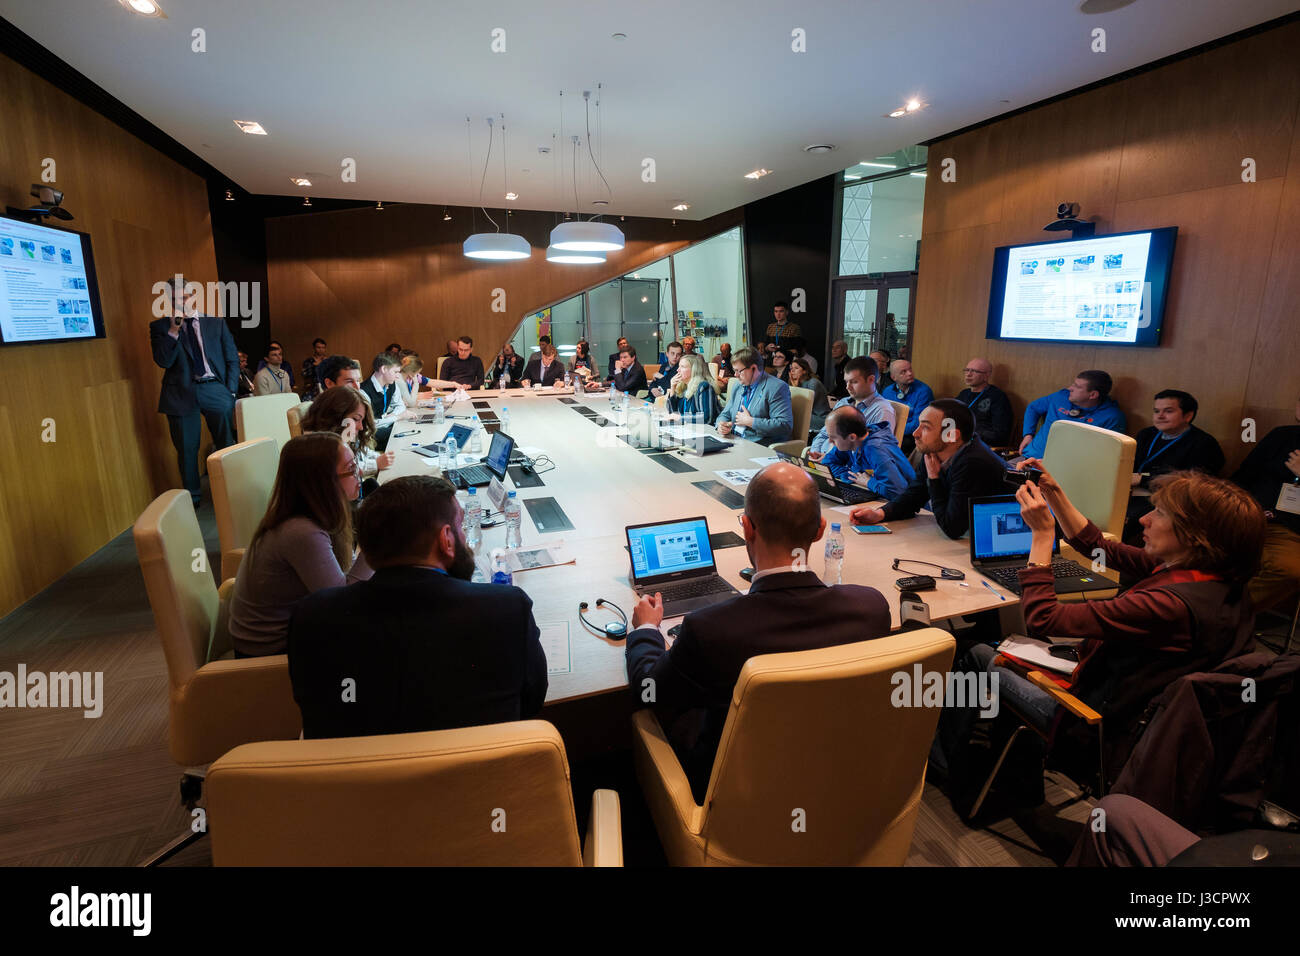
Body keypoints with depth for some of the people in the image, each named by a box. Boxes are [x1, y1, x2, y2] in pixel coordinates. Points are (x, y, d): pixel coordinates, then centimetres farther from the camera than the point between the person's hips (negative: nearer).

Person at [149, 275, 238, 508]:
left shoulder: (215, 323, 11)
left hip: (214, 388, 1)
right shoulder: (160, 327, 7)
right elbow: (163, 361, -5)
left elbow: (232, 358, 11)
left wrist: (230, 391, 2)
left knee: (227, 443, -1)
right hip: (182, 392, 0)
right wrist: (173, 329, -14)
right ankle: (192, 498, 15)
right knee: (187, 449, 3)